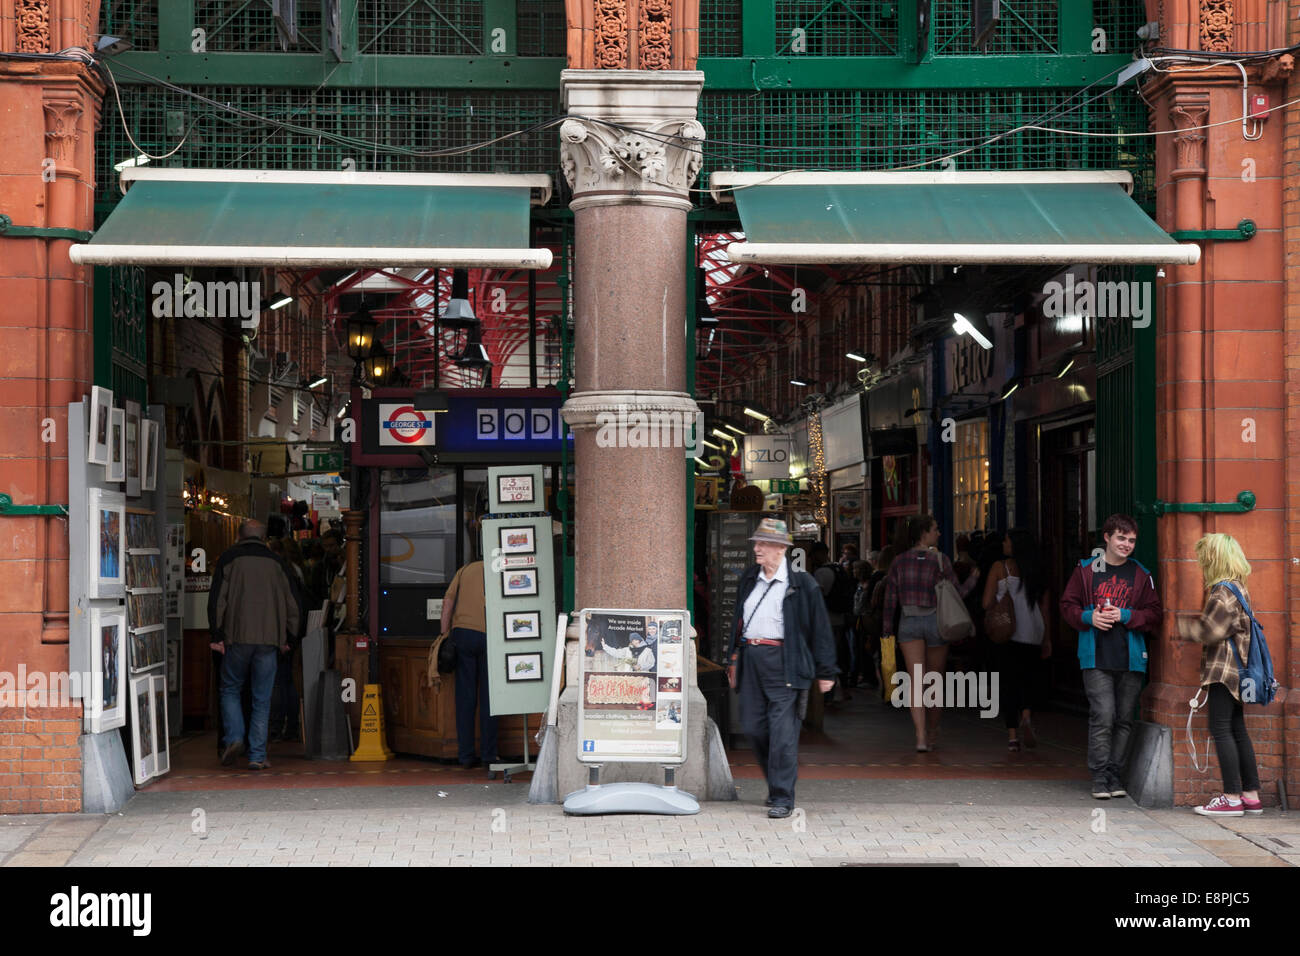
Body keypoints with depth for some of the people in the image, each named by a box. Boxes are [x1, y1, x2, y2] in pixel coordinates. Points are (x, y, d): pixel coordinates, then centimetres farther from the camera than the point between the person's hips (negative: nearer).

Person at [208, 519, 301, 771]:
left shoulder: (229, 559, 5)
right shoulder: (276, 562, 11)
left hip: (237, 637, -1)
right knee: (262, 698, 4)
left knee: (230, 690, 14)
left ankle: (233, 738, -6)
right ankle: (257, 756, 1)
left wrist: (217, 635, 0)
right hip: (269, 638, 1)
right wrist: (288, 637, 17)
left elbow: (216, 599, -2)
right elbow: (291, 602, 10)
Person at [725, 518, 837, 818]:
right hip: (751, 659, 6)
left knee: (782, 731, -7)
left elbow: (820, 629, -1)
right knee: (753, 726, 7)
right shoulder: (749, 579, 13)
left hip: (783, 663, -6)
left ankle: (782, 798, -2)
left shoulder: (801, 584, -4)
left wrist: (825, 672, -1)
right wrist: (732, 660, 21)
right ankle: (777, 779, 29)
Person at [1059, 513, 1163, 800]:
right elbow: (1068, 605, 9)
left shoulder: (1141, 576, 8)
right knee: (1103, 717, -10)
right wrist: (1089, 617, -10)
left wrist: (1125, 615, -10)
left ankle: (1114, 775, 16)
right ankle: (1099, 777, -1)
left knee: (1124, 720, 7)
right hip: (1096, 658, -2)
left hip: (1131, 658, 2)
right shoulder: (1086, 570, 6)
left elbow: (1154, 614, 6)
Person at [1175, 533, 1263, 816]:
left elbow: (1210, 631, -18)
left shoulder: (1223, 592, -15)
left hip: (1223, 668, -10)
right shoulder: (1237, 586, 16)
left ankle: (1232, 798, -9)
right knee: (1237, 730, 12)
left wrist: (1180, 623, -7)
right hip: (1234, 671, 10)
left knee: (1221, 730, -8)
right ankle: (1251, 795, 14)